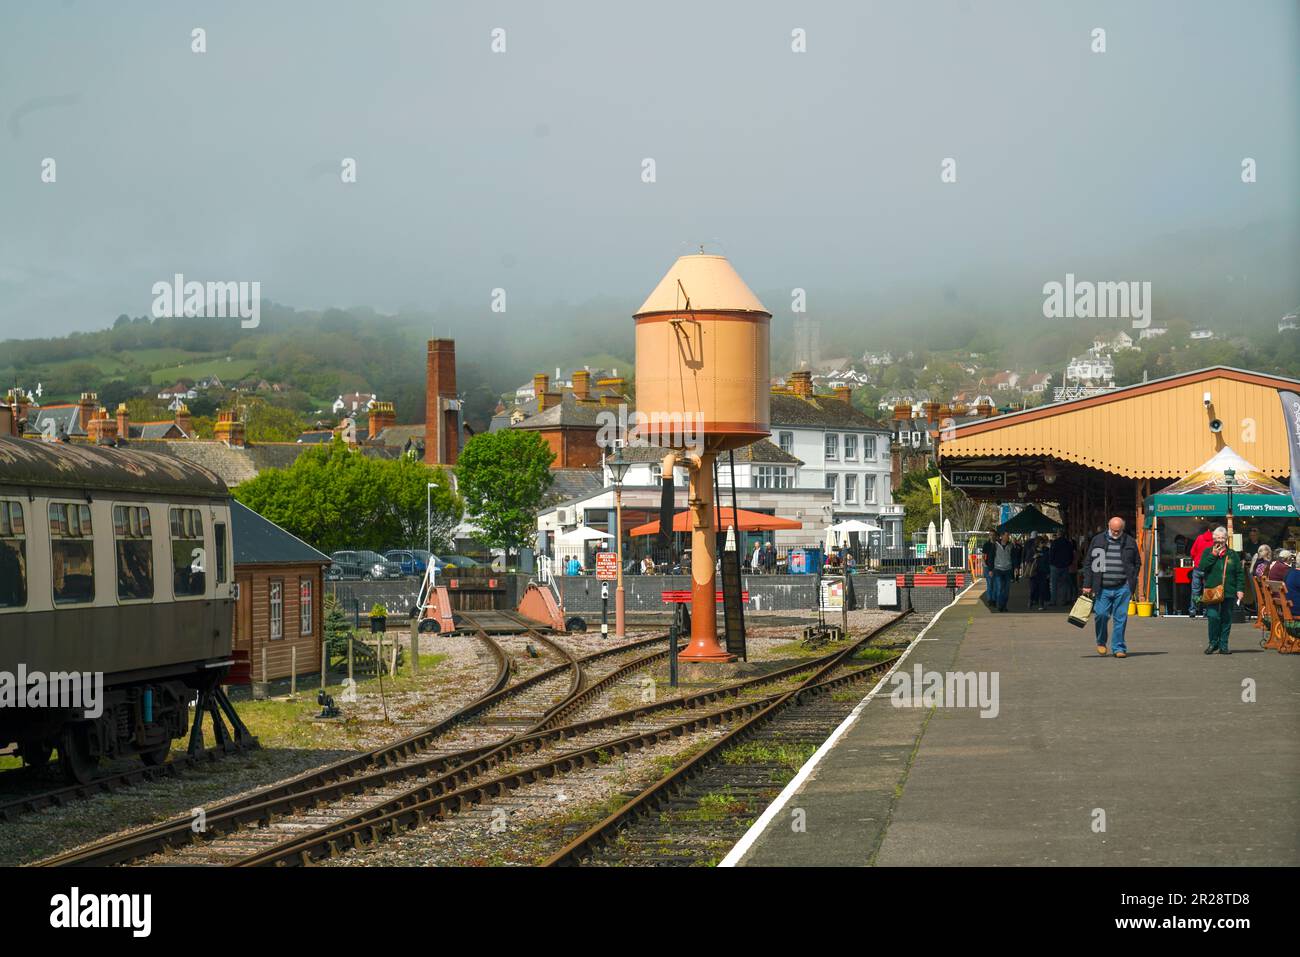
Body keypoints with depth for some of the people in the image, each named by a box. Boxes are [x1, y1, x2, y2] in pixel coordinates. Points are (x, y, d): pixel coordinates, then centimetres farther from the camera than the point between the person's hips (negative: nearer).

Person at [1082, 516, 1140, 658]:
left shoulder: (1130, 542, 8)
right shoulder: (1097, 540, 7)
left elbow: (1137, 563, 14)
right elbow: (1088, 564, 8)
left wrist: (1132, 585, 5)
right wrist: (1087, 585, 2)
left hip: (1122, 588, 0)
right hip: (1102, 588, 0)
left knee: (1121, 618, -2)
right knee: (1101, 614, -6)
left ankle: (1119, 648, 5)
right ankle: (1101, 642, 17)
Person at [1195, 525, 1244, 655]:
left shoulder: (1232, 555, 11)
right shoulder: (1207, 552, 8)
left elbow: (1239, 574, 11)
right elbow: (1202, 567, -7)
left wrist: (1240, 590, 1)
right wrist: (1213, 554, -9)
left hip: (1229, 592, 2)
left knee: (1226, 619, 4)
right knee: (1213, 617, -13)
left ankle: (1223, 645, 12)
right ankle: (1213, 643, 3)